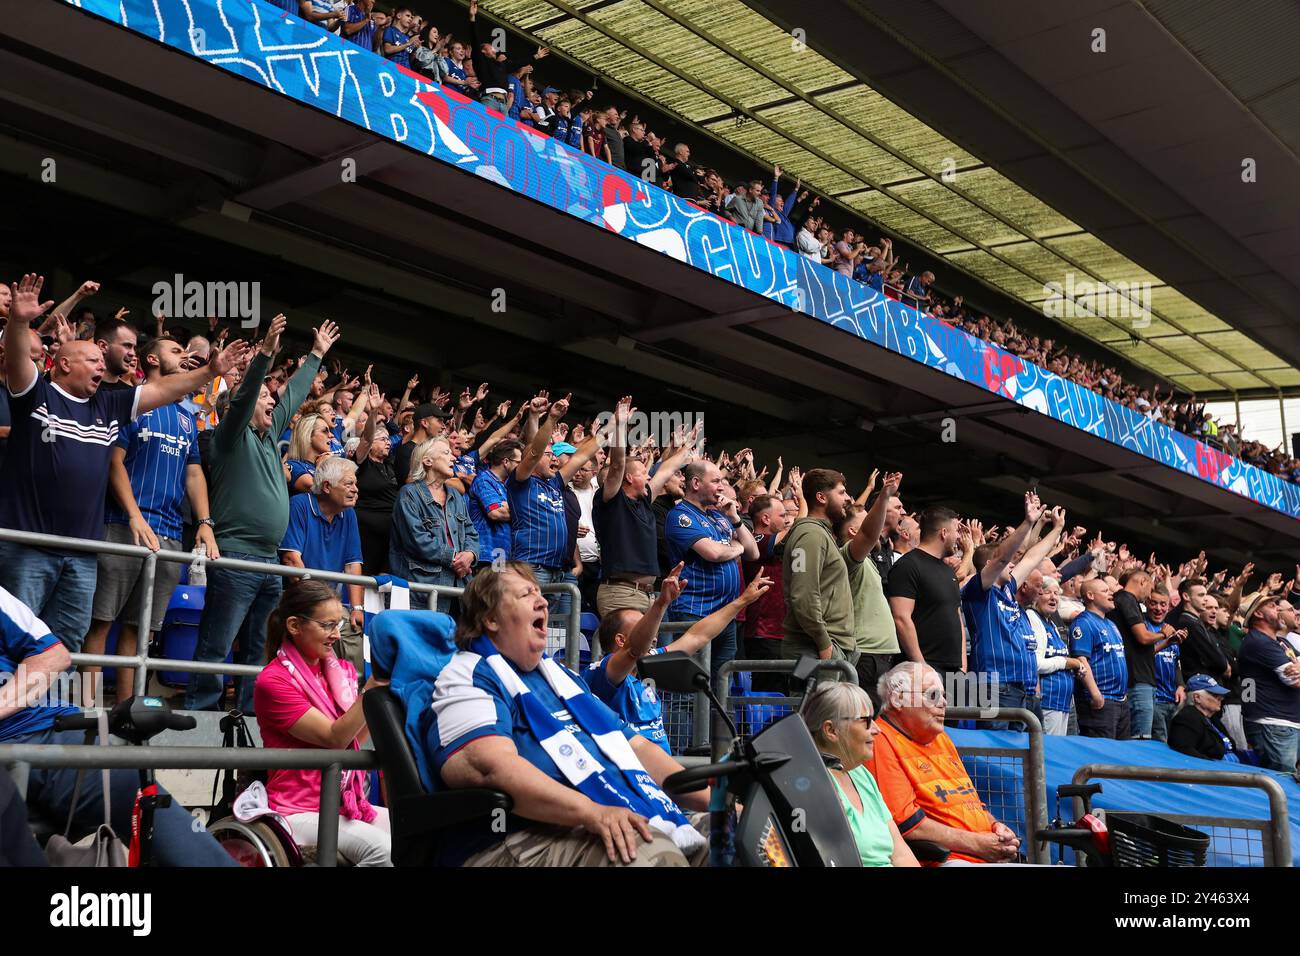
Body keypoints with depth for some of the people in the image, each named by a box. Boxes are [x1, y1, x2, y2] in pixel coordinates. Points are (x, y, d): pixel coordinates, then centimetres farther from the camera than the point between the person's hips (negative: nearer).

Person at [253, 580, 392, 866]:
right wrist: (371, 688, -23)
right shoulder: (273, 681, -10)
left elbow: (356, 740, 8)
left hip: (346, 802, 7)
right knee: (384, 849, -27)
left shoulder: (340, 671, 10)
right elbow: (335, 738, -15)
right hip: (300, 811, -7)